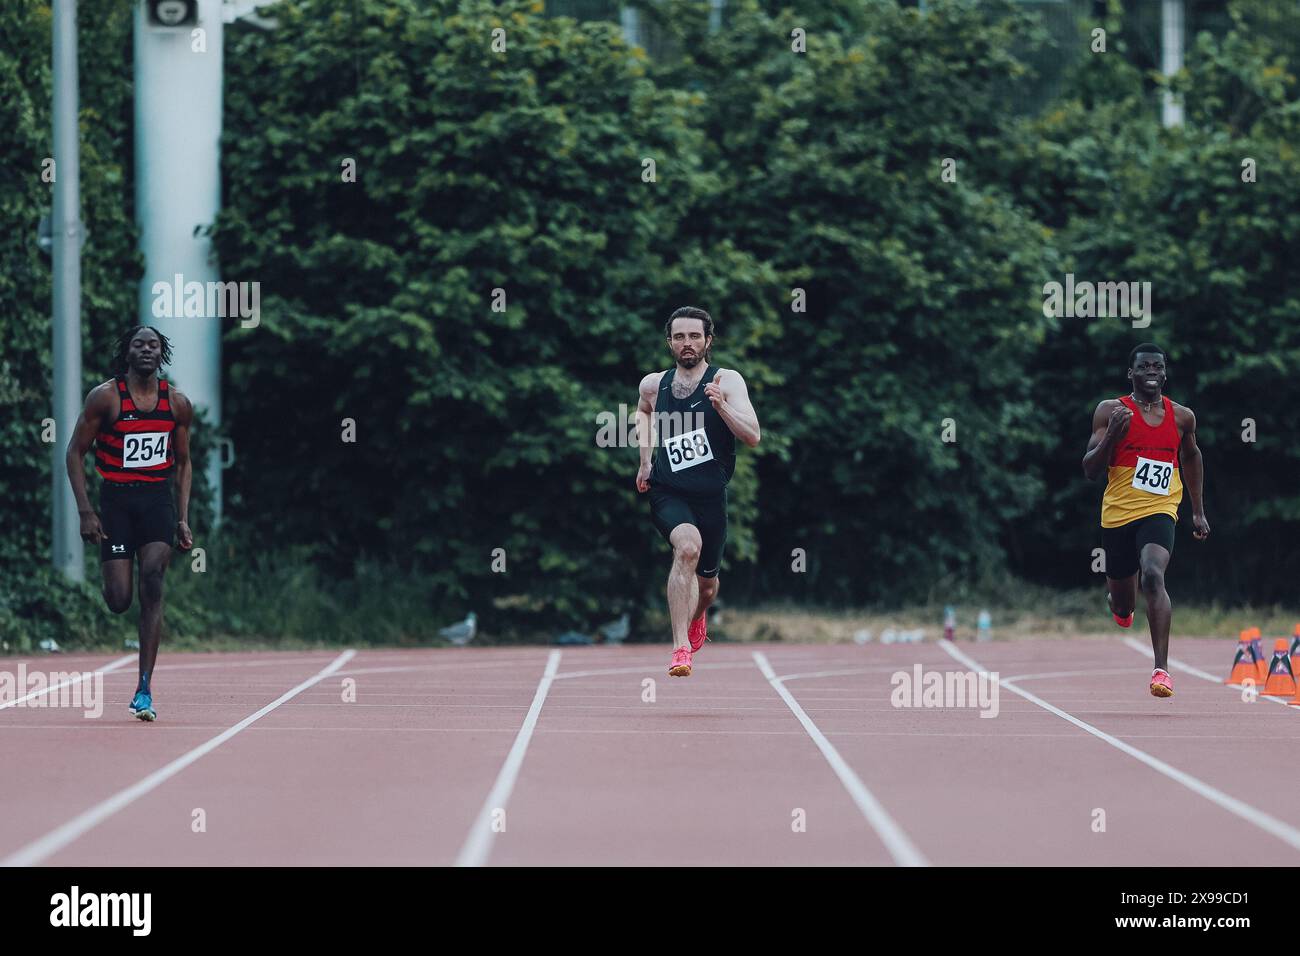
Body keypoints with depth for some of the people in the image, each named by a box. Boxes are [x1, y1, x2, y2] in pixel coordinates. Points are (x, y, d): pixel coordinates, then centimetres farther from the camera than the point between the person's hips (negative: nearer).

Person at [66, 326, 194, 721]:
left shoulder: (177, 404, 6)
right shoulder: (105, 397, -4)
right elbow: (75, 452, -1)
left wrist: (183, 518, 8)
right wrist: (85, 512, -9)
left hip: (157, 499, 2)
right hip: (115, 499, -2)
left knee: (152, 579, -18)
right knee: (118, 600, -8)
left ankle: (144, 689, -17)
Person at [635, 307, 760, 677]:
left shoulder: (727, 381, -7)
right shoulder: (653, 385, 3)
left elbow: (752, 436, -18)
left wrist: (721, 405, -32)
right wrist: (645, 460, 19)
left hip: (711, 497, 0)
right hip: (667, 493, 0)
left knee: (707, 580, 17)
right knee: (688, 546, -31)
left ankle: (696, 620, 55)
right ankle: (680, 647, -34)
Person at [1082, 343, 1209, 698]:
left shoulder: (1182, 416, 5)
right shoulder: (1111, 410, -3)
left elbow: (1191, 457, 25)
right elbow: (1089, 470, -6)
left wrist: (1199, 511, 24)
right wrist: (1111, 435, -23)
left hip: (1158, 511, 0)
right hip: (1117, 513, 0)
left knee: (1152, 575, -30)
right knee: (1123, 606, 12)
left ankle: (1162, 668, -33)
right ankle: (1116, 598, 55)